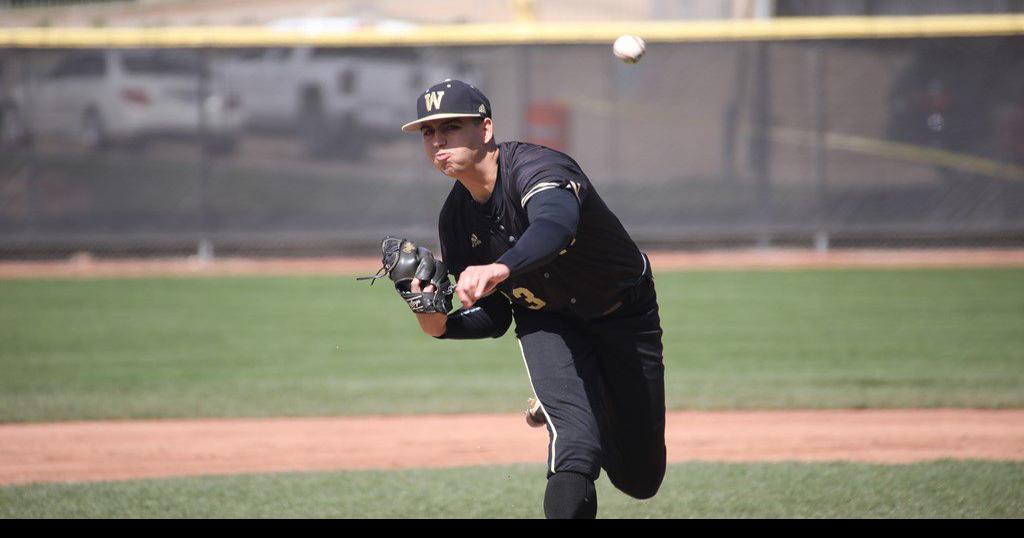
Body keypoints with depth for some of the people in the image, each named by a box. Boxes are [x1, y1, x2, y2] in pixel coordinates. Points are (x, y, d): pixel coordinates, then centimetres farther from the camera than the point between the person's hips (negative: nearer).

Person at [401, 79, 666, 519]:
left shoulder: (535, 167, -31)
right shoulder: (456, 219, -11)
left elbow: (556, 225, -57)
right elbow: (494, 317, -3)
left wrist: (502, 268, -76)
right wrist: (441, 326, -24)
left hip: (625, 314, -2)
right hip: (546, 320, 2)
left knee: (641, 478, 9)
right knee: (577, 445, -28)